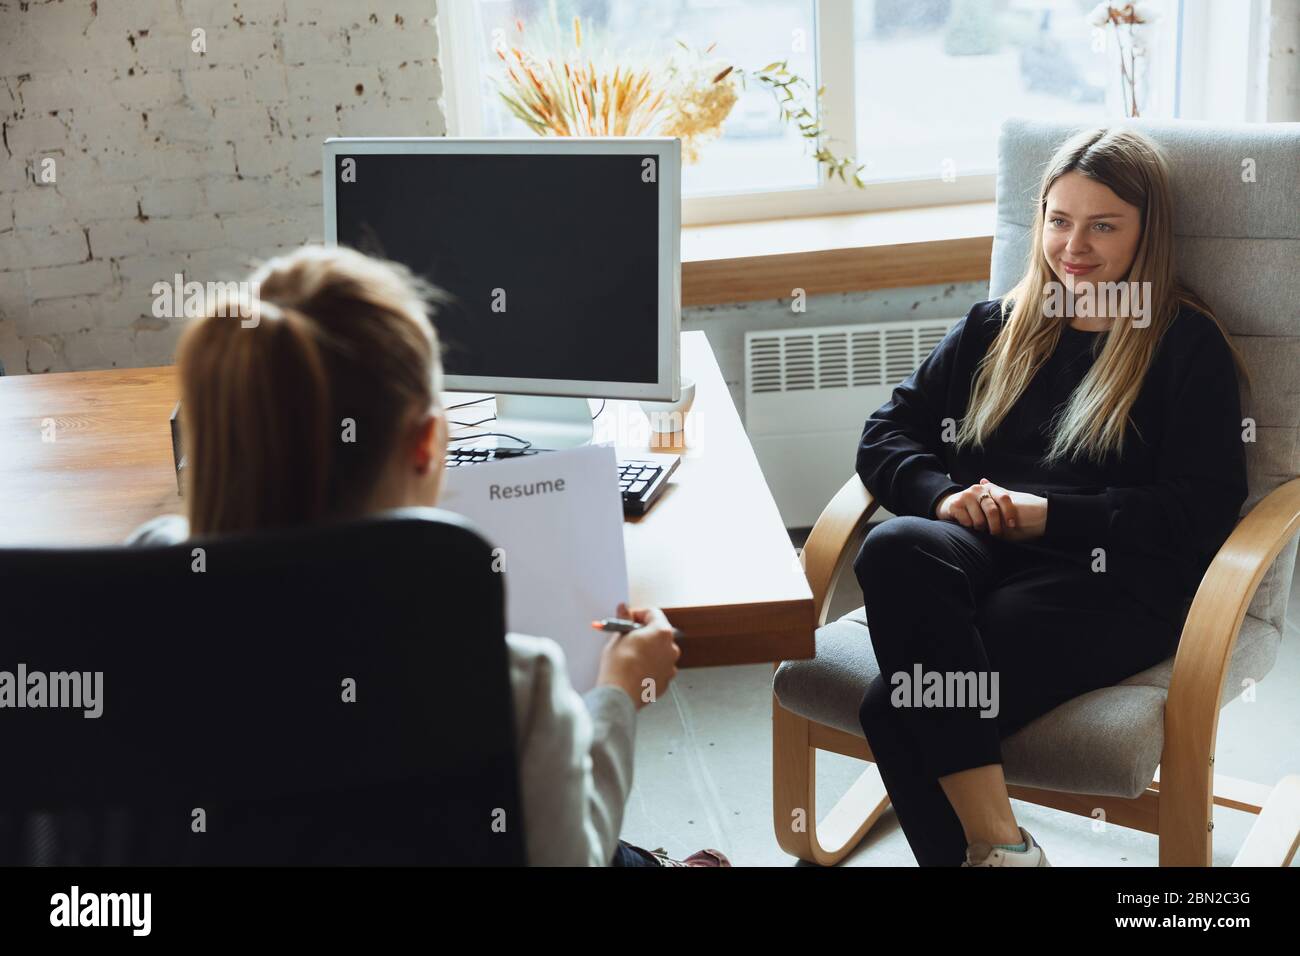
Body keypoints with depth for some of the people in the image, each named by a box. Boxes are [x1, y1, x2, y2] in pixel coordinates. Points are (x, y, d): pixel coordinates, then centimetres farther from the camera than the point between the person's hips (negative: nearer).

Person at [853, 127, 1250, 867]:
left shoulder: (1188, 345, 11)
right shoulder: (997, 327, 25)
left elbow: (1205, 508, -1)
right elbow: (887, 433, 17)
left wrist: (1049, 515, -10)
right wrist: (943, 495, -6)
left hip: (1110, 583, -5)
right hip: (979, 554, 5)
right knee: (896, 548, -37)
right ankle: (998, 841, -39)